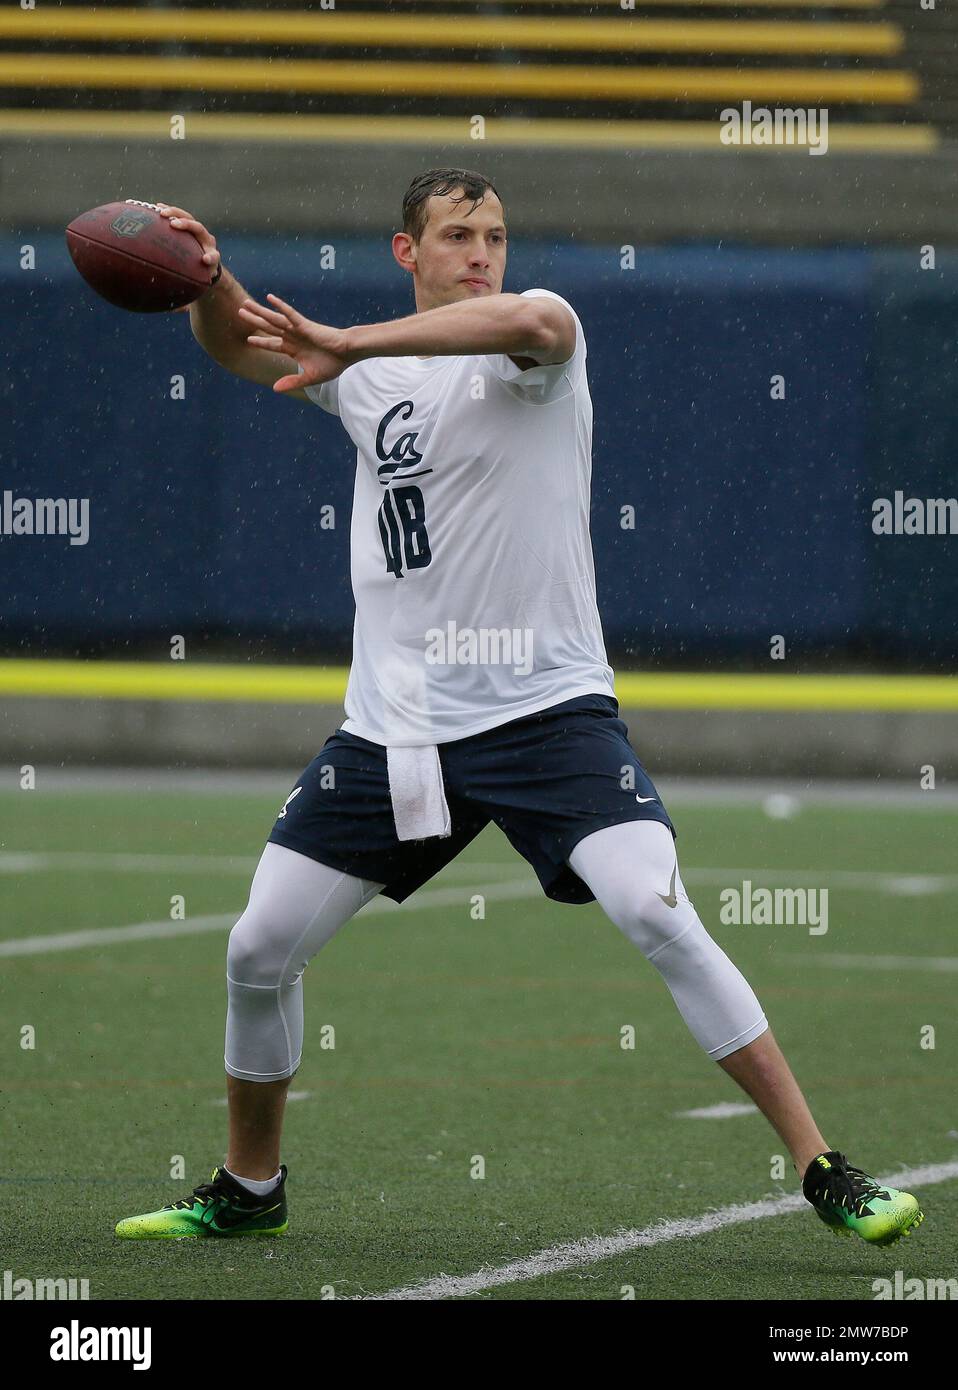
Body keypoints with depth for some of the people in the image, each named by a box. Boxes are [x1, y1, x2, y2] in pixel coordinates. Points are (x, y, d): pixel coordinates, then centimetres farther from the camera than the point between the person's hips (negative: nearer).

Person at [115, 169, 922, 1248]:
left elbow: (528, 321, -30)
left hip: (545, 706, -5)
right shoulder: (366, 371, 10)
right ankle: (248, 1189, 28)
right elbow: (237, 346, -4)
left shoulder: (540, 336, -5)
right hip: (392, 723, 5)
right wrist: (206, 277, -27)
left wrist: (351, 345, -38)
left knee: (660, 919, -21)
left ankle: (824, 1174, -15)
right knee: (258, 954, 4)